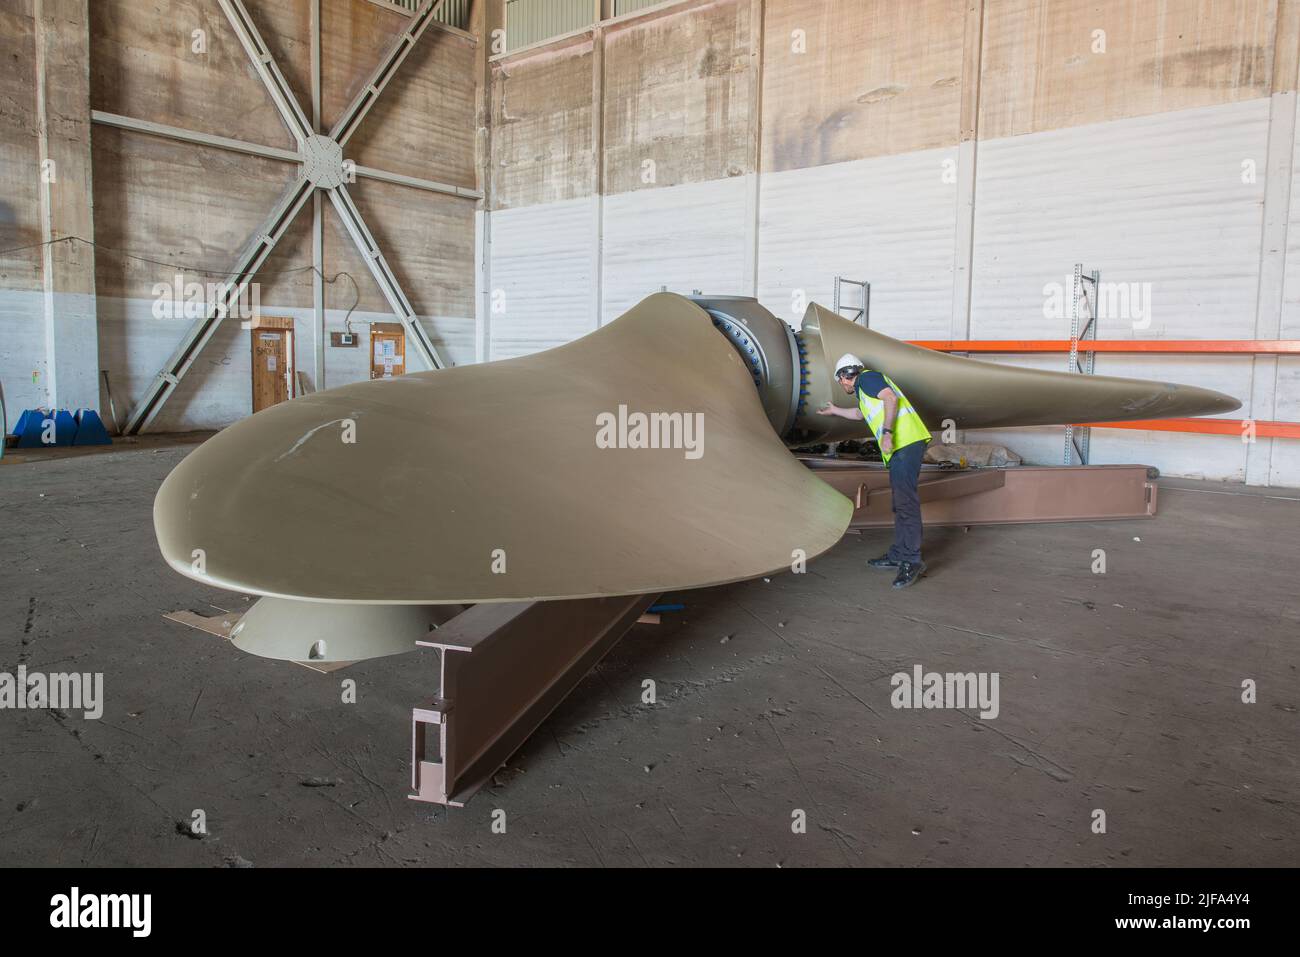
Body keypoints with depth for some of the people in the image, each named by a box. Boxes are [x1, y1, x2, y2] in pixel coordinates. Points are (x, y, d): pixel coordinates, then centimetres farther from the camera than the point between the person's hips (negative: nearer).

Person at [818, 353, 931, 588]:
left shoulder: (867, 377, 2)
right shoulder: (865, 389, 31)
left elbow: (891, 398, -16)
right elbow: (861, 414, 51)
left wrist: (887, 432, -23)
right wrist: (835, 411, 64)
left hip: (906, 442, -10)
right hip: (901, 445, 10)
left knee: (906, 501, -15)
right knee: (900, 502, 12)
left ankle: (912, 561, -18)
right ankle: (898, 555, 18)